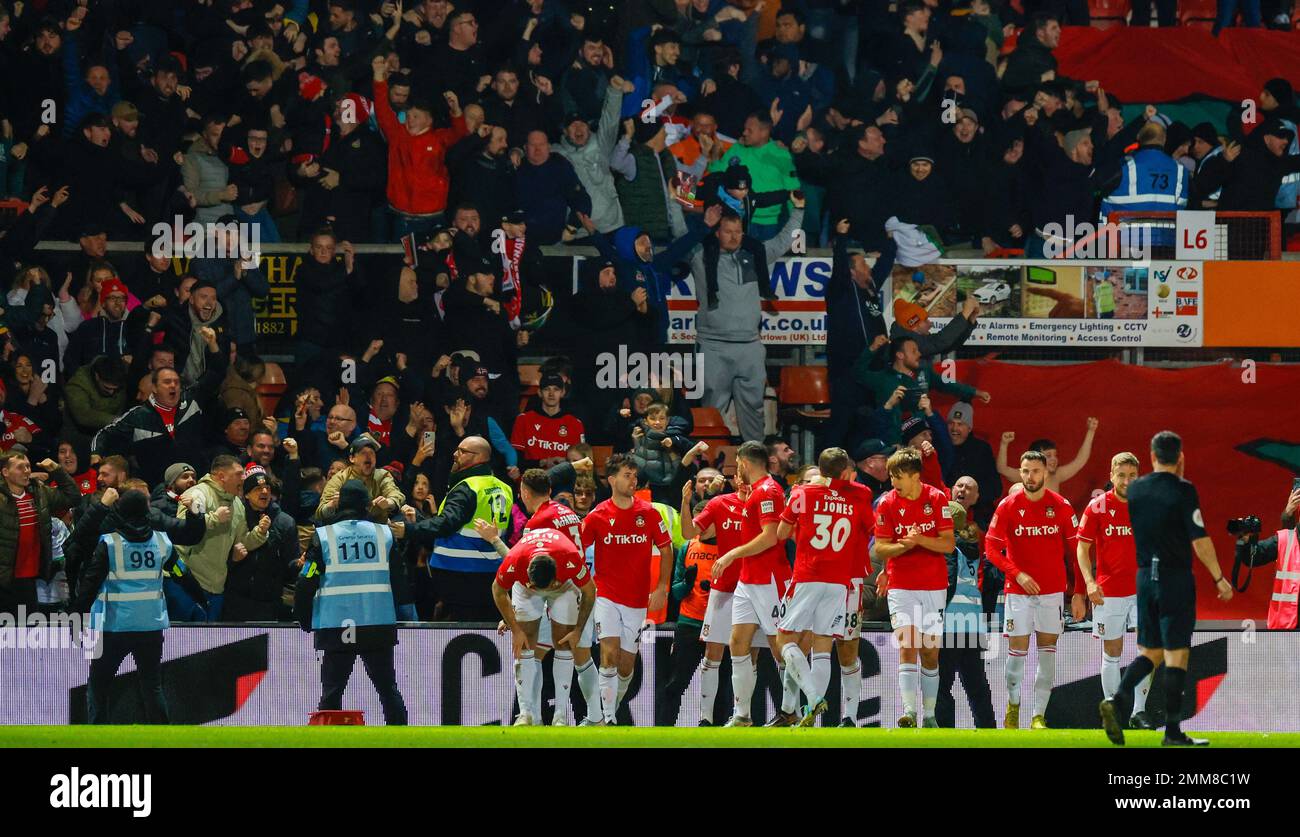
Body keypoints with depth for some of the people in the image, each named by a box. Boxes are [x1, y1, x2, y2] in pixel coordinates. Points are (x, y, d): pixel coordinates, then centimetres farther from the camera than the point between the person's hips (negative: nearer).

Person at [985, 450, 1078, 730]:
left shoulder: (1061, 506, -1)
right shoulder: (1008, 506, -3)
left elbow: (1075, 549, 4)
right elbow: (991, 547, -4)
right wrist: (1017, 574, -17)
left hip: (1052, 590, 1)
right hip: (1018, 589, -1)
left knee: (1047, 651, 0)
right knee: (1017, 649, -1)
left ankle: (1039, 715, 4)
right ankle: (1013, 705, 21)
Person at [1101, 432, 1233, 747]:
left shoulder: (1134, 490, 4)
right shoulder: (1183, 491, -10)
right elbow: (1200, 541, -12)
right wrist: (1219, 579, -2)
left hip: (1145, 578, 5)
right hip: (1176, 579, -5)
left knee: (1150, 651, 14)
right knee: (1176, 654, 0)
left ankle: (1118, 700, -12)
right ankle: (1172, 732, -1)